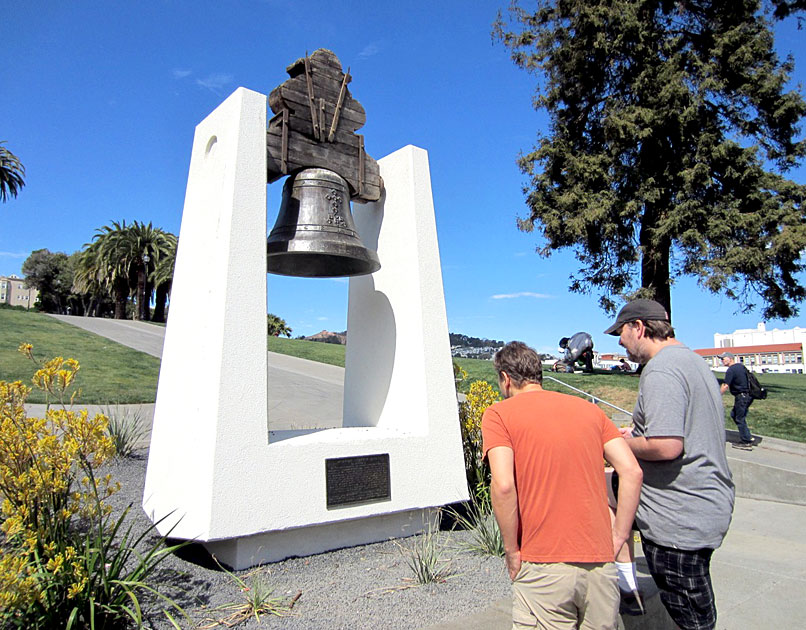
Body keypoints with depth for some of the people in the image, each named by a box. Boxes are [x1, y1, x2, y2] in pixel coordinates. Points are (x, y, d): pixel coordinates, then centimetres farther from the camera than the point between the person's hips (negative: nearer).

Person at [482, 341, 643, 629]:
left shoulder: (499, 414, -4)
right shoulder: (588, 408, 10)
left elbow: (503, 486, -16)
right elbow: (632, 471, 3)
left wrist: (512, 552, -5)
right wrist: (617, 537, 8)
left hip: (544, 568, -5)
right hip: (600, 563, 5)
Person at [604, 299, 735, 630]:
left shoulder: (660, 370, -21)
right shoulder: (694, 361, 12)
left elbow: (666, 446, -29)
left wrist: (621, 443, -12)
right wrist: (638, 433, 16)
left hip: (679, 521, -10)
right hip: (711, 504, 10)